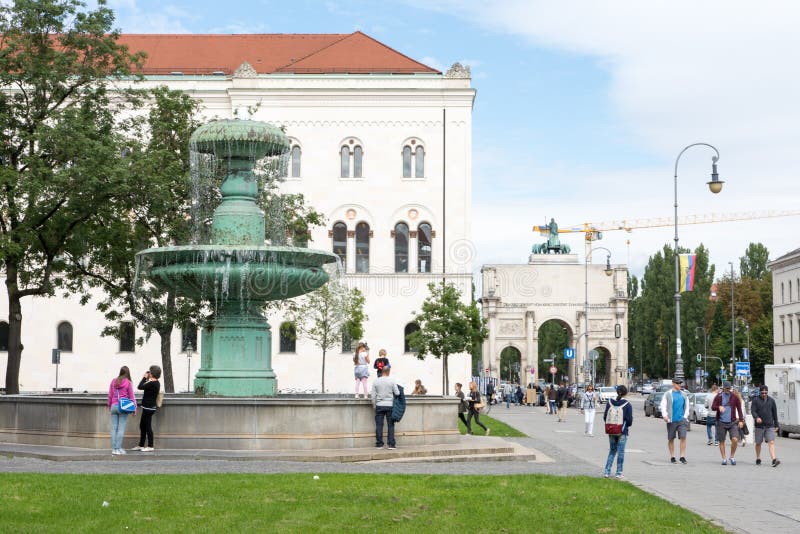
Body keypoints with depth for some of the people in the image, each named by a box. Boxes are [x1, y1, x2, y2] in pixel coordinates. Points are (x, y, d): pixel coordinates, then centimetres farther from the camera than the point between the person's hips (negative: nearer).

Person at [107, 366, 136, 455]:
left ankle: (114, 448, 7)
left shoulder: (113, 381, 5)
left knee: (114, 428, 7)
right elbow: (131, 396, -2)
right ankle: (118, 448, -4)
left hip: (114, 406, 4)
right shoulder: (128, 383, -5)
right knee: (121, 428, -2)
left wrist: (109, 406, 22)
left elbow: (110, 395, 10)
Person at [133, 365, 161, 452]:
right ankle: (141, 445, 24)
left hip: (149, 407, -11)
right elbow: (143, 387, 19)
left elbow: (140, 387, -18)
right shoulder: (156, 383, 12)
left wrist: (145, 377, -7)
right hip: (147, 407, 11)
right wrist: (146, 378, 11)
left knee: (147, 426, -4)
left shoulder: (152, 383, -19)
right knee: (142, 426, 16)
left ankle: (150, 446, 2)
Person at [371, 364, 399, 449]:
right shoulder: (392, 381, -5)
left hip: (379, 406, 1)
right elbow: (397, 393, -3)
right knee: (390, 425, 3)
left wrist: (374, 406, 11)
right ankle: (391, 444, 0)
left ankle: (379, 443, 6)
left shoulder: (376, 381, 0)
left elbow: (373, 396, 1)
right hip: (389, 405, -1)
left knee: (379, 425, 5)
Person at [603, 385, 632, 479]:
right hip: (622, 432, -3)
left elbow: (605, 416, 3)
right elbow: (629, 419, -10)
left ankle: (607, 471, 9)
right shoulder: (627, 404, -10)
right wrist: (628, 425, 11)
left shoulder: (609, 402, 0)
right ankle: (619, 473, 5)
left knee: (612, 451, 14)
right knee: (621, 452, 4)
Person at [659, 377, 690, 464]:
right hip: (671, 420, -2)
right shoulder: (668, 394, 2)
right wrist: (665, 415, -16)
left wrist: (685, 416, 7)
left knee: (683, 437, -10)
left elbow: (687, 406, 18)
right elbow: (663, 406, -1)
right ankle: (672, 457, 15)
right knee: (671, 439, 4)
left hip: (682, 420, 2)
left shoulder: (684, 394, 12)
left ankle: (682, 457, -8)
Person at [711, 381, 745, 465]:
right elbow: (712, 407, -2)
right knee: (722, 441, 3)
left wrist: (741, 420, -2)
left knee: (735, 439, -14)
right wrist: (719, 407, -23)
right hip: (721, 422, 0)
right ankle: (724, 459, 15)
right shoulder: (718, 397, 3)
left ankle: (732, 457, 5)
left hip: (732, 423, 0)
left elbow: (739, 409, 7)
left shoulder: (734, 397, 5)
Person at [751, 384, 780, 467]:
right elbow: (752, 410, -10)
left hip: (770, 426, 1)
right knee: (758, 443, 8)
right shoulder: (756, 400, 0)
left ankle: (774, 460, -22)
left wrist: (776, 425, 12)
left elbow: (775, 413, 13)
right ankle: (758, 459, 24)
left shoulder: (771, 400, 8)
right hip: (759, 426, -1)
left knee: (771, 442, -11)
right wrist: (756, 417, -31)